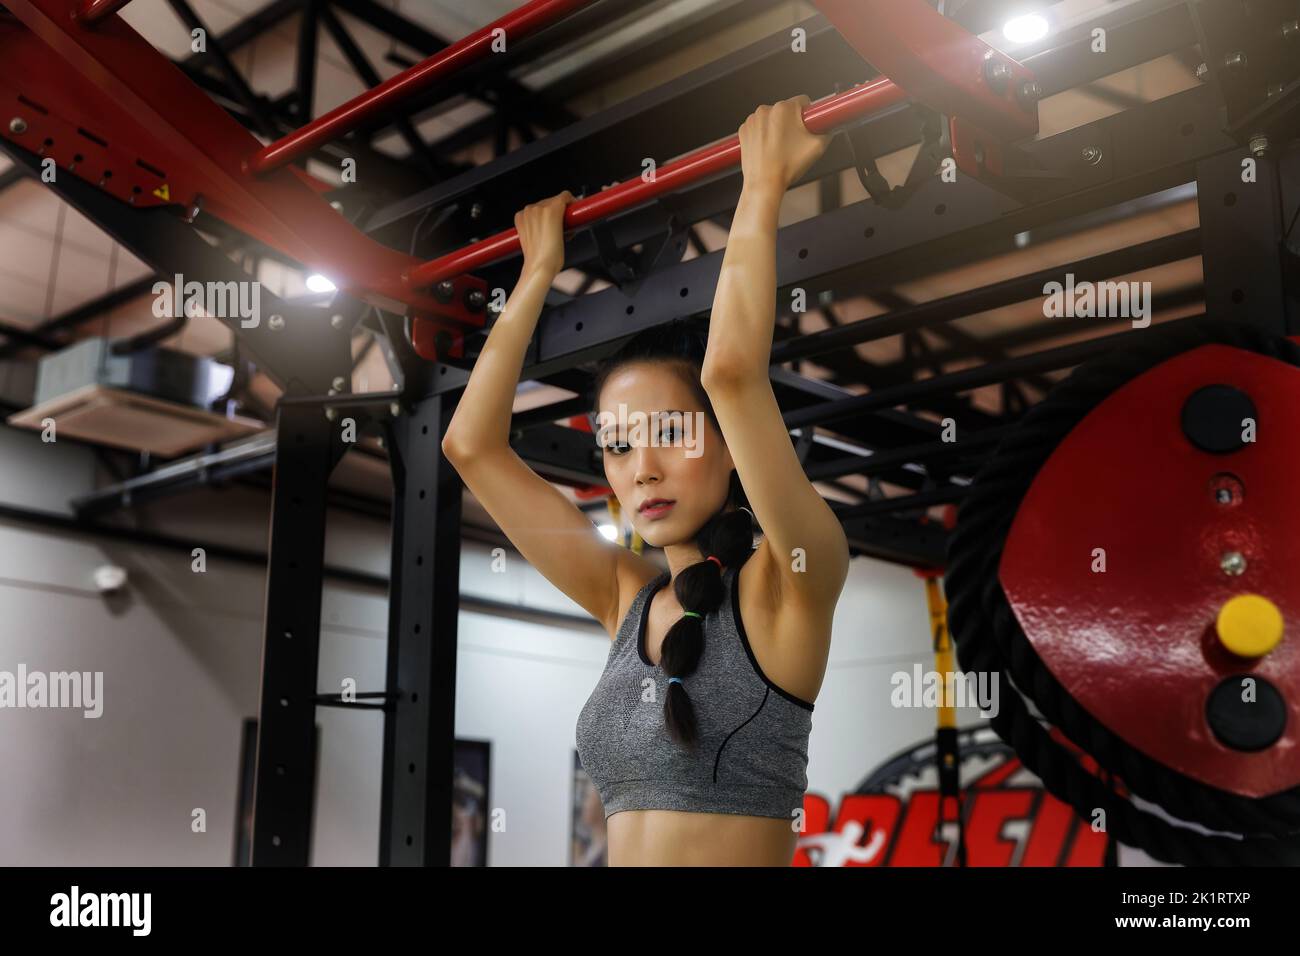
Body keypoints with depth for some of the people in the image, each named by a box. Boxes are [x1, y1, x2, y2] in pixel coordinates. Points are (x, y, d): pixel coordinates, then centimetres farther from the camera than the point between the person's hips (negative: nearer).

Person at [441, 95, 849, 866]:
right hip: (624, 848, 5)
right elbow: (470, 443, 8)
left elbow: (732, 369, -19)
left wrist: (762, 190, -9)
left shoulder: (782, 587, -7)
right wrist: (540, 272, 14)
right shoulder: (627, 598, 7)